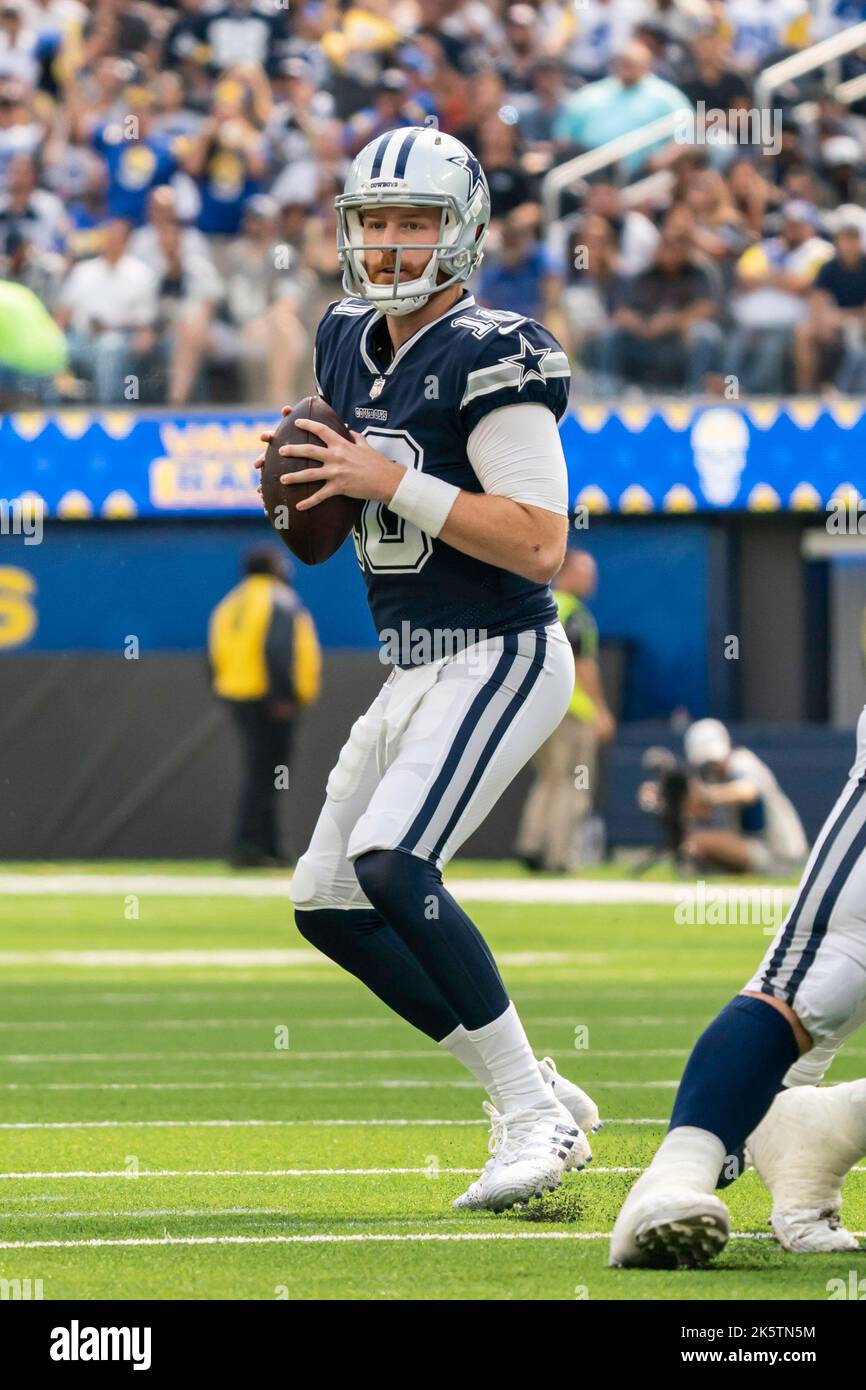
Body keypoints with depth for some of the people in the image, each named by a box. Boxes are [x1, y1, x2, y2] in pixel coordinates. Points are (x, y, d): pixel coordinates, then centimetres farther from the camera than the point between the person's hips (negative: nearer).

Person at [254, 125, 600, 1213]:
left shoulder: (491, 358, -16)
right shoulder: (350, 342, 9)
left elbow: (539, 544, -23)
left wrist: (397, 483, -24)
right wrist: (316, 490, 5)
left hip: (501, 660, -10)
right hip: (415, 671, 10)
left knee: (392, 867, -25)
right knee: (327, 904, 8)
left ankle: (534, 1115, -15)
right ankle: (536, 1097, 15)